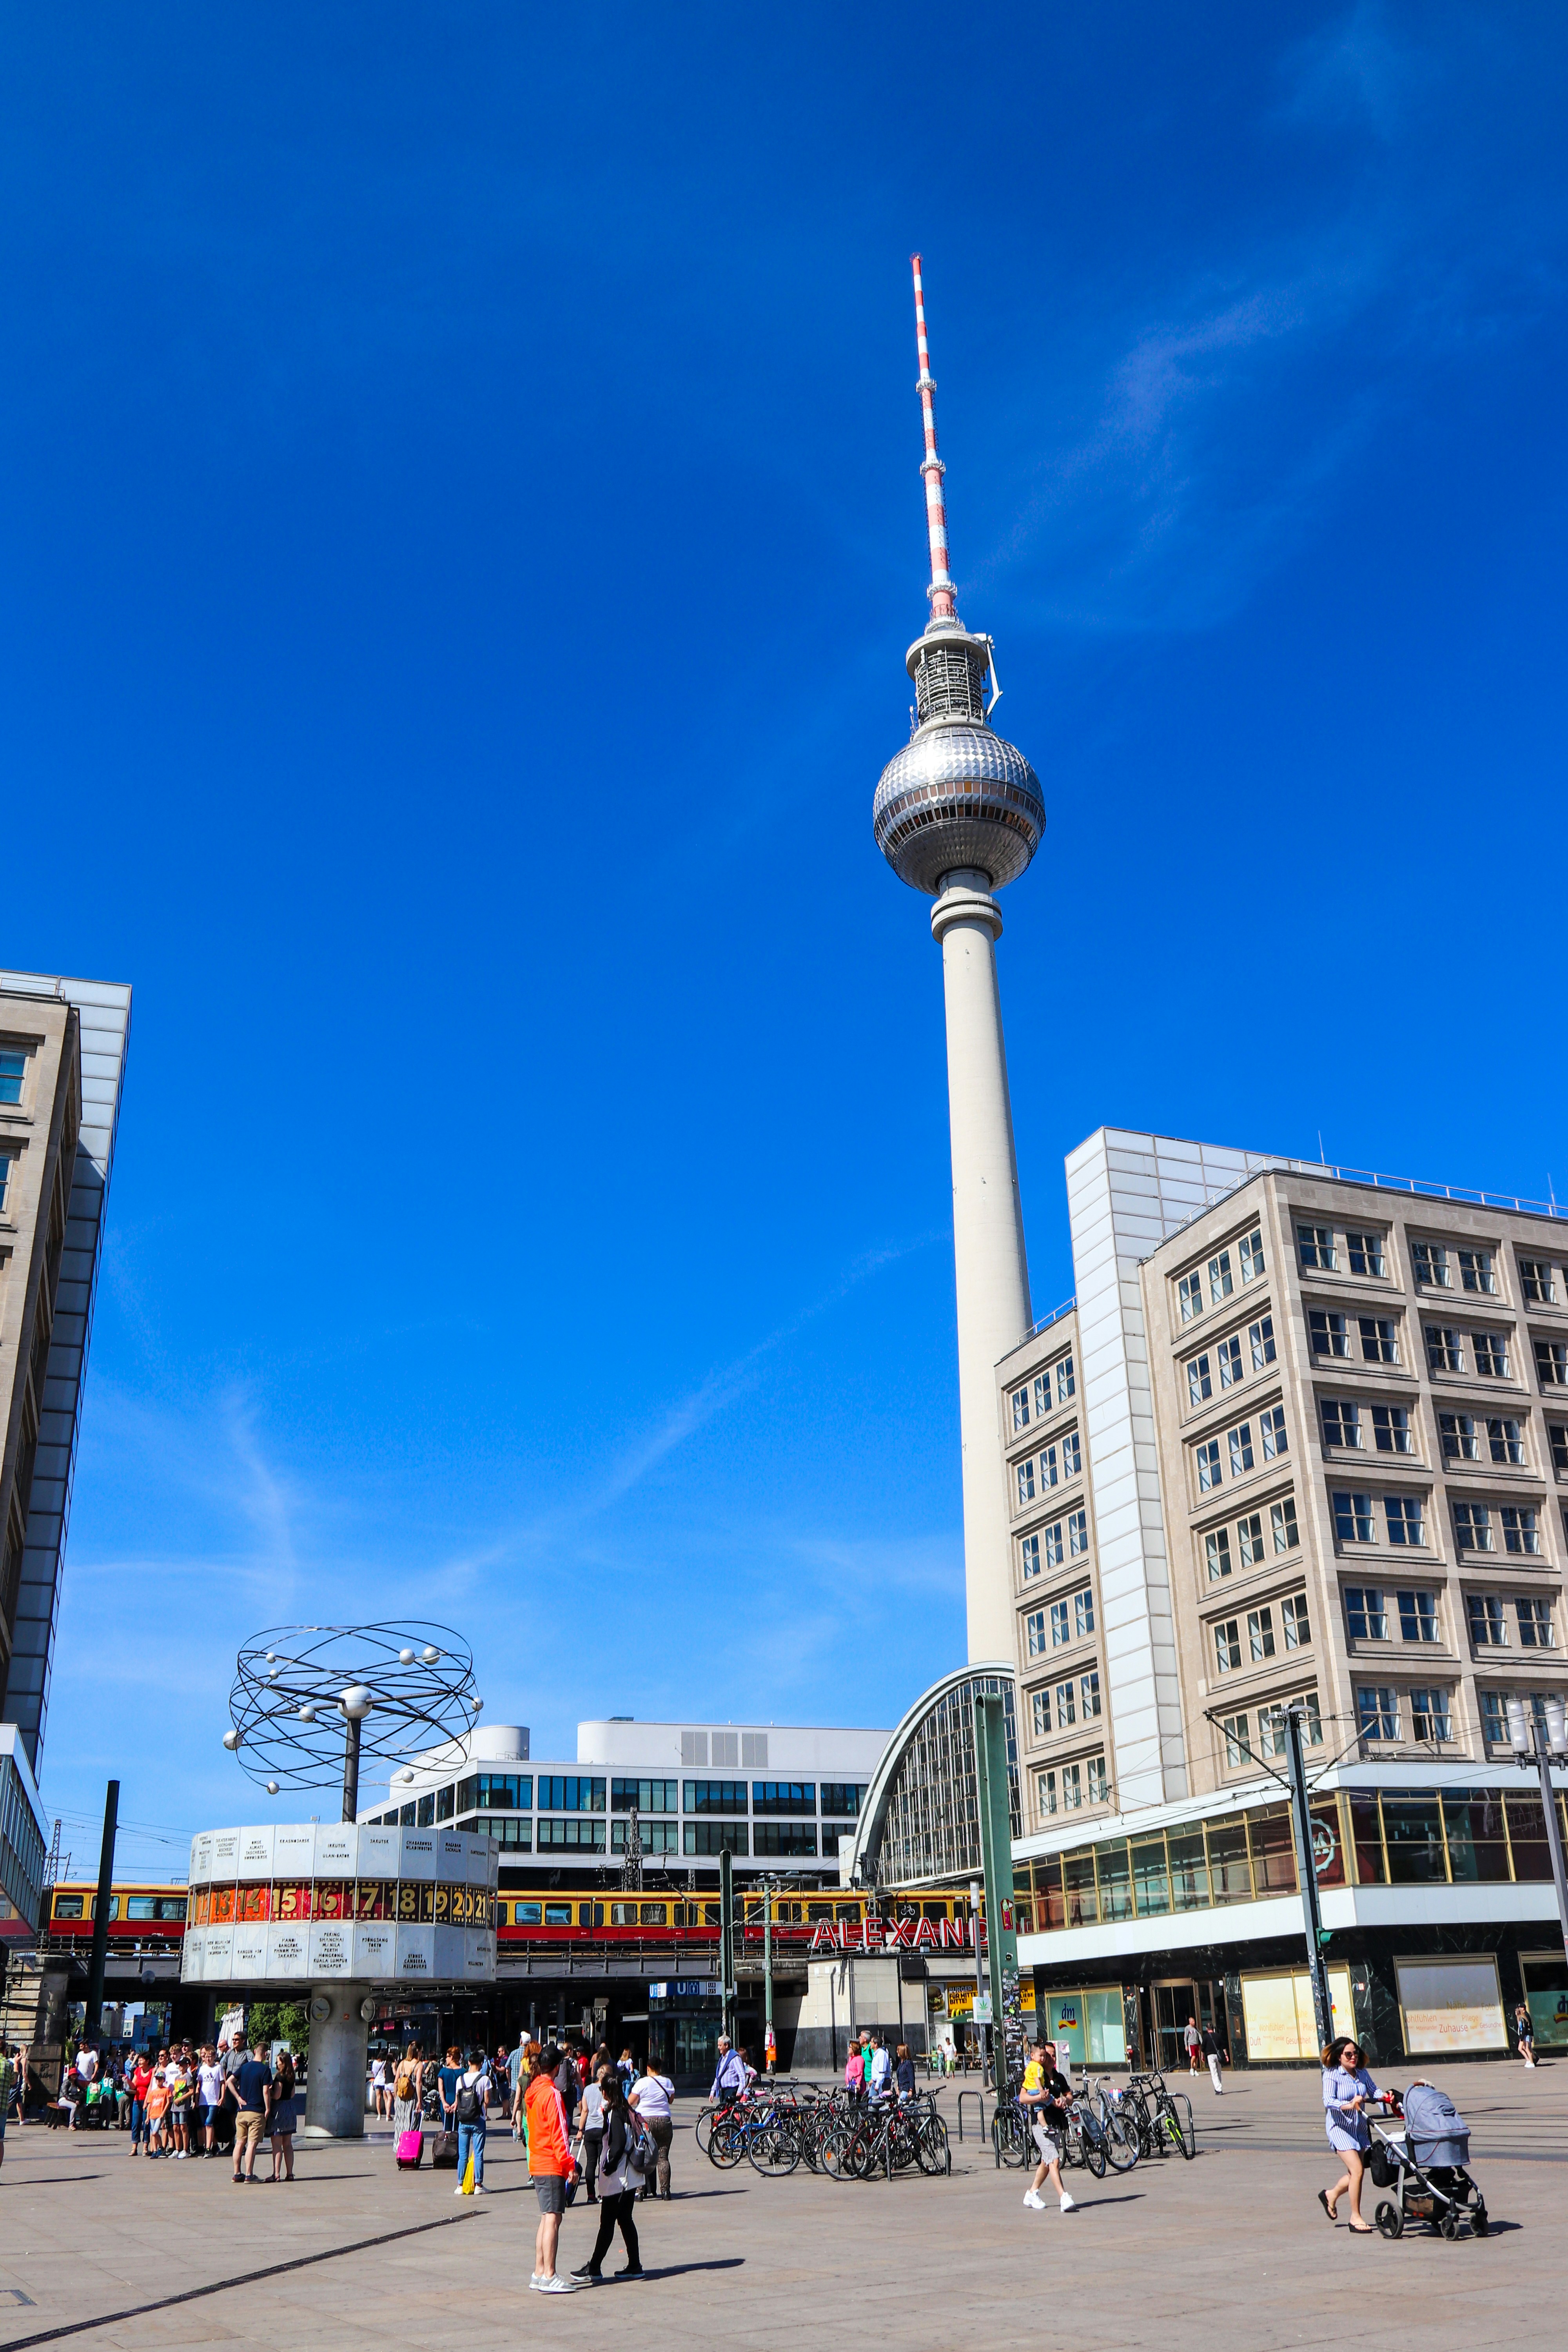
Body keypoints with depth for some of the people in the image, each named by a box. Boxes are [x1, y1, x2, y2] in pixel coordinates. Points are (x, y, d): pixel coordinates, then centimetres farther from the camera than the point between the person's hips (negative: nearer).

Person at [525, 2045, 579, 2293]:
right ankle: (548, 2277, -9)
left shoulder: (532, 2091, 11)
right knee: (553, 2218, -7)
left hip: (537, 2164, 9)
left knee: (546, 2218, 14)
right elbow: (559, 2132, -17)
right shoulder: (552, 2094, -15)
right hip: (552, 2164, -9)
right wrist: (569, 2163, -15)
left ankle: (539, 2273, 17)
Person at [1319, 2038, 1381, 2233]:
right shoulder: (1331, 2074, -13)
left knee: (1355, 2172, 12)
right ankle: (1355, 2218, -2)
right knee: (1357, 2170, -16)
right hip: (1340, 2127, -6)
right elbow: (1328, 2101, -24)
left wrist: (1384, 2096, -14)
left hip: (1360, 2127, 7)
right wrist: (1349, 2105, -40)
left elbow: (1373, 2090, 8)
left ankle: (1331, 2195, 39)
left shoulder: (1362, 2073, 5)